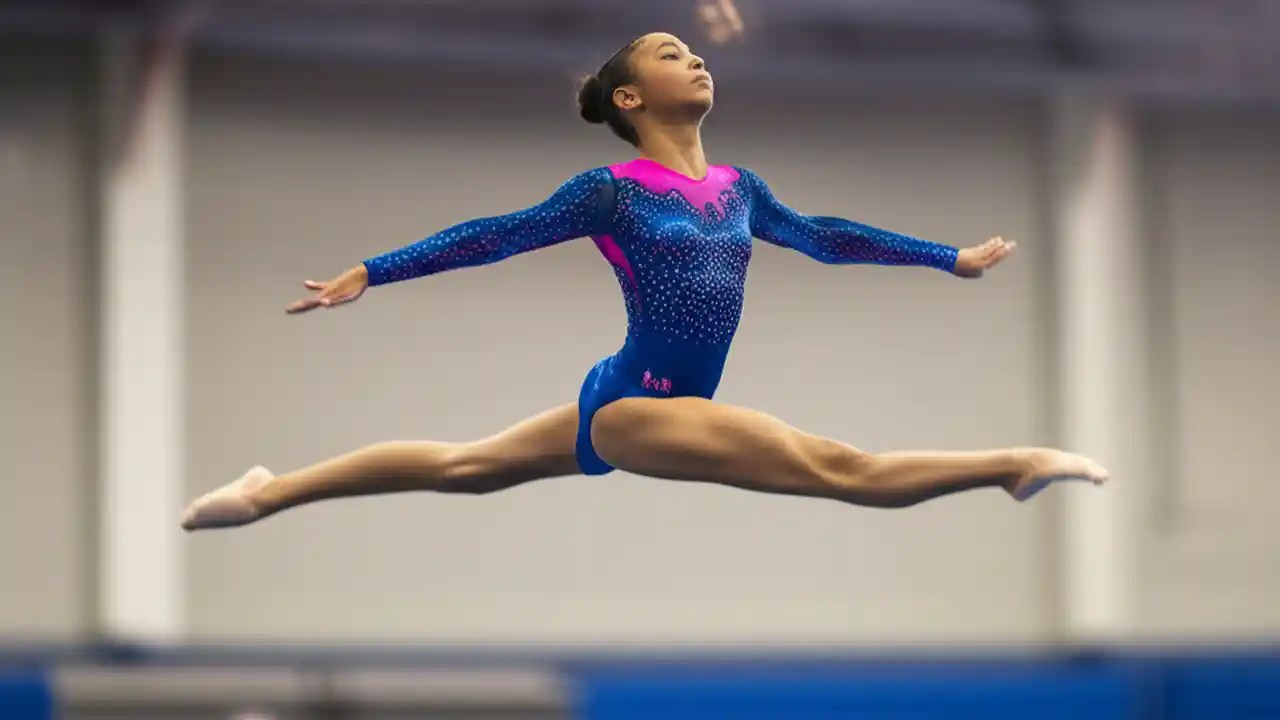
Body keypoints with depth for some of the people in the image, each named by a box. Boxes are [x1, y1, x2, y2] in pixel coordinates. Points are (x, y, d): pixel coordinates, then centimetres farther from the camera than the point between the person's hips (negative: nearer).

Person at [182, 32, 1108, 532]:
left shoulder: (739, 185, 8)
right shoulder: (611, 191, -9)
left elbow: (822, 235, 16)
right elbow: (496, 236, -6)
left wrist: (952, 257, 18)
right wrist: (367, 275, -9)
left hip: (664, 404, 8)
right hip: (633, 405, -8)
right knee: (846, 468, -21)